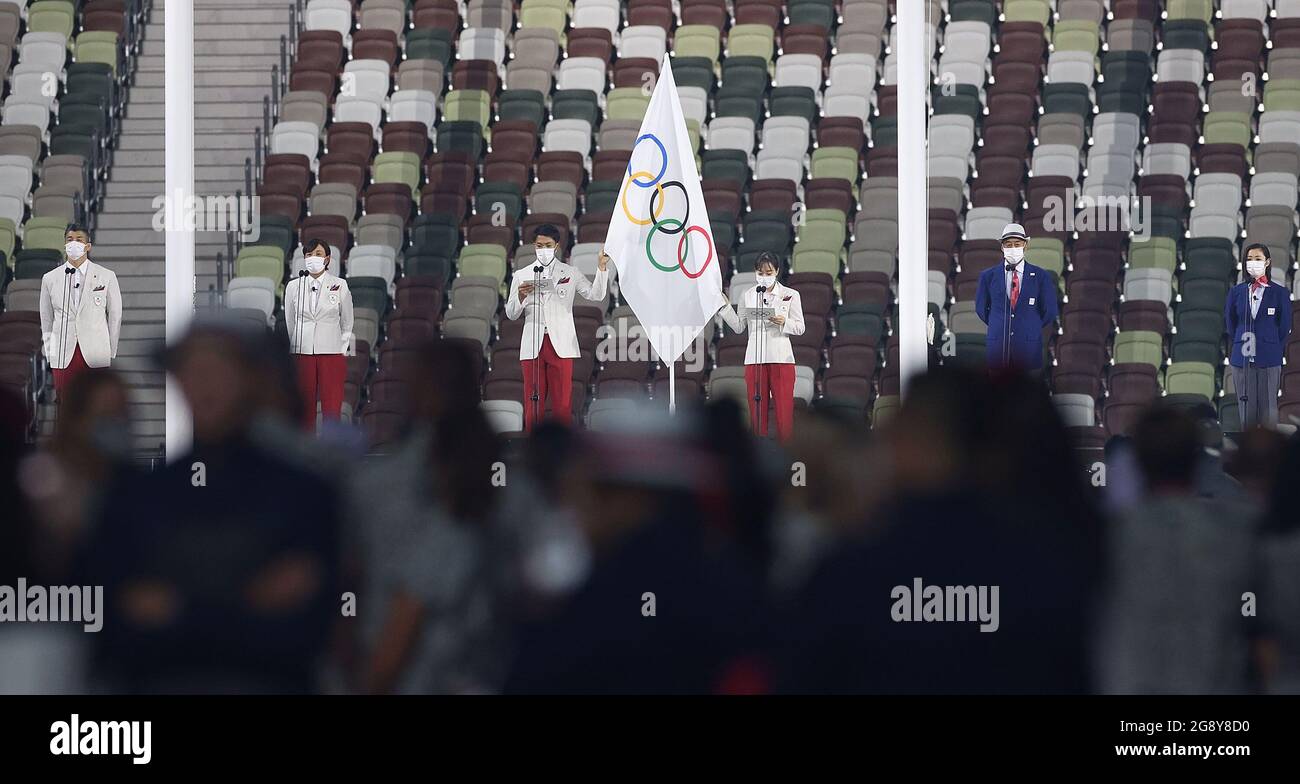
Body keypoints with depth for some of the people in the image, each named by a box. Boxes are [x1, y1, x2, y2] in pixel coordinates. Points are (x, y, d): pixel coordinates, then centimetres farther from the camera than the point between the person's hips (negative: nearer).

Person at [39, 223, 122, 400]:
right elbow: (46, 319, 14)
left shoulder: (106, 277, 4)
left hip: (96, 357, -1)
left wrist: (112, 353, 6)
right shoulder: (50, 279, 9)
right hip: (63, 357, 1)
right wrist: (50, 353, 9)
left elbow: (115, 316, 8)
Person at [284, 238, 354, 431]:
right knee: (305, 408, 1)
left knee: (331, 408, -4)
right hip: (302, 353, 1)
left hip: (332, 352, -1)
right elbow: (289, 323, 13)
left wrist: (343, 351, 4)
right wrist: (291, 353, 9)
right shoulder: (293, 287, 7)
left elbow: (347, 323, 9)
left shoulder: (340, 286, 3)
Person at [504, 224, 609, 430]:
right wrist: (521, 296, -8)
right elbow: (511, 314, 12)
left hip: (561, 344, -1)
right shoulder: (521, 275, 13)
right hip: (533, 345, 1)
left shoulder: (570, 273, 11)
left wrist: (602, 267, -13)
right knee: (533, 406, -1)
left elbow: (595, 294, 0)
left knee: (562, 405, -5)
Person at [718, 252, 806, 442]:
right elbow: (739, 327, 8)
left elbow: (799, 328, 3)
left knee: (784, 412, -5)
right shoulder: (747, 296, 10)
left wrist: (783, 322, -16)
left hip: (781, 358, -2)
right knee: (757, 412, 2)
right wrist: (725, 307, -1)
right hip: (754, 359, 2)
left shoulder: (790, 295, 4)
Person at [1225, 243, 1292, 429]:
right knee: (1247, 408, 3)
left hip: (1269, 360, -2)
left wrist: (1275, 349, 4)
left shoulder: (1279, 293, 1)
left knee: (1268, 408, -1)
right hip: (1242, 358, 2)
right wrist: (1241, 344, 9)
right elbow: (1229, 322, 14)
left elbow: (1284, 326, 5)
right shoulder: (1236, 292, 7)